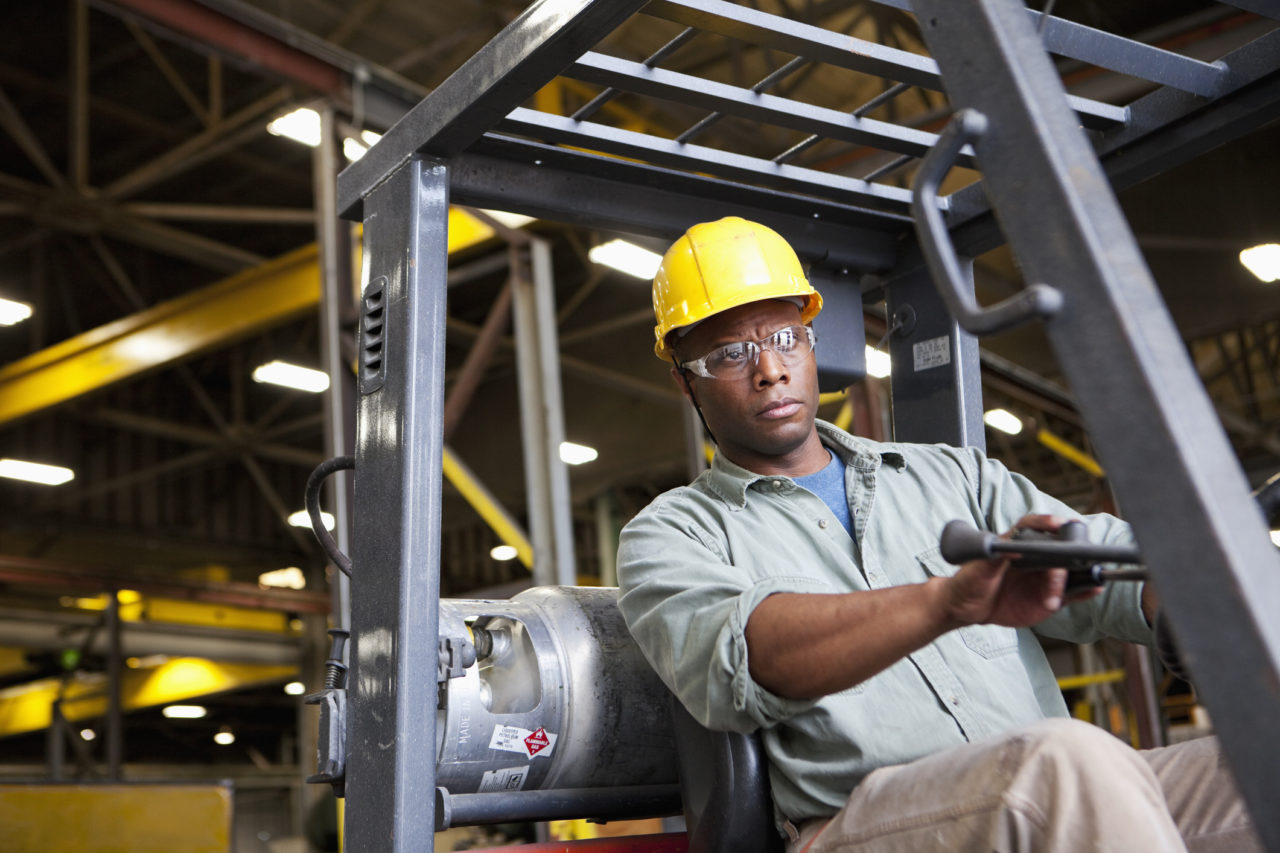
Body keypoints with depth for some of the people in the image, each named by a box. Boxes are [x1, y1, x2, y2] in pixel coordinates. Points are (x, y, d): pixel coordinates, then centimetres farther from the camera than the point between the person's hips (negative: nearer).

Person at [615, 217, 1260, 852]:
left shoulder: (950, 474, 22)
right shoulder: (670, 534, 9)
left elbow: (1112, 568, 11)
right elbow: (735, 658, -13)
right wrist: (951, 600, -29)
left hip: (1061, 799, 5)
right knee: (1064, 763, -34)